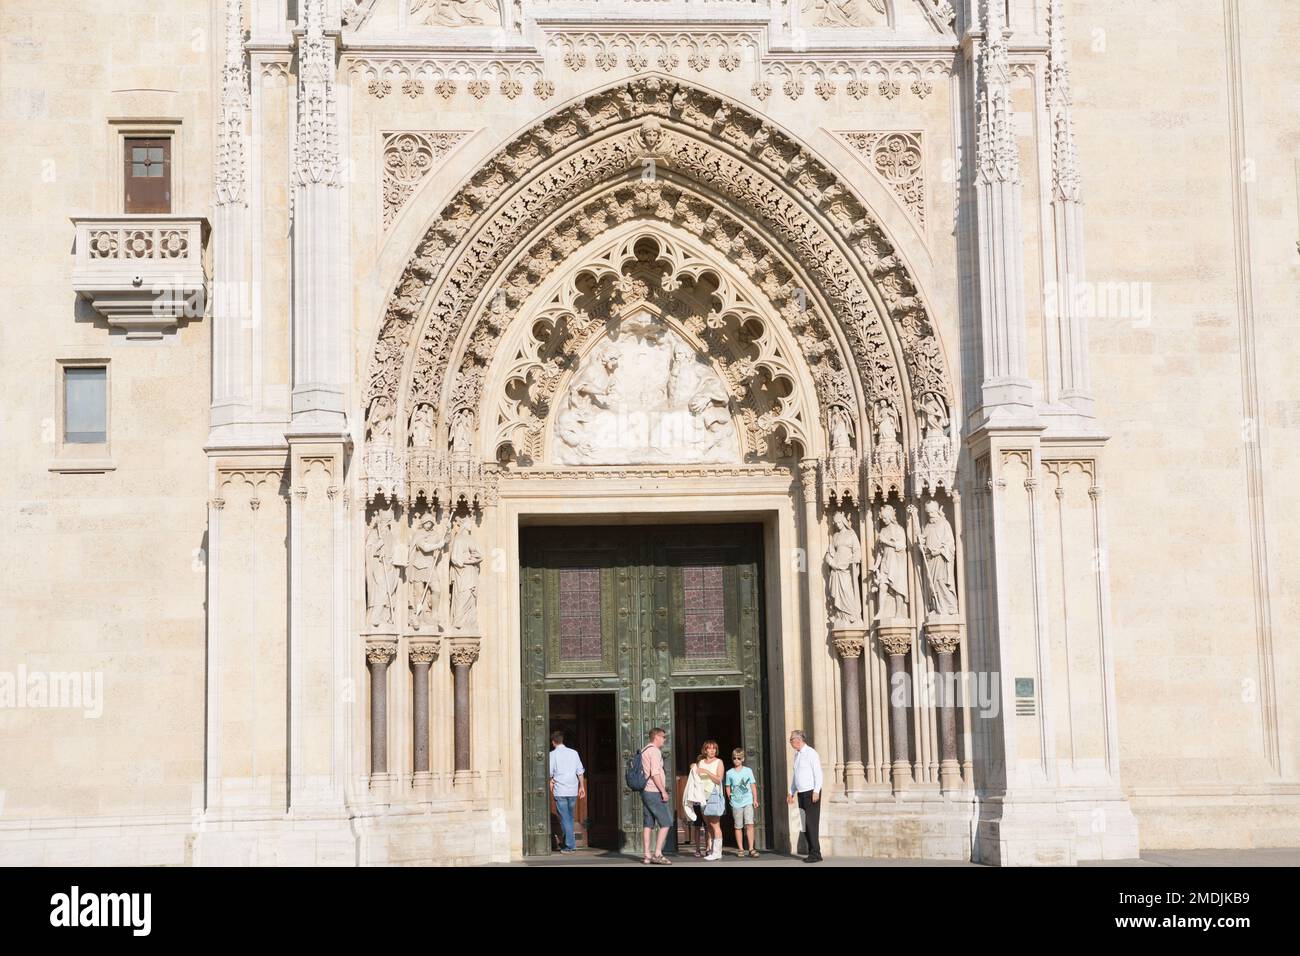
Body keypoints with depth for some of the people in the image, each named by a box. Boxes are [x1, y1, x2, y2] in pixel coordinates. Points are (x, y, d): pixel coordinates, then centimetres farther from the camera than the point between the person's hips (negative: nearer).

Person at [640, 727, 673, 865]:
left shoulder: (644, 751, 17)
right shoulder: (654, 751, -12)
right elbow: (655, 774, -20)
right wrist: (663, 791, -17)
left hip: (645, 791, 9)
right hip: (654, 792, -9)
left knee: (647, 824, 7)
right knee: (665, 823, -6)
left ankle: (647, 856, 5)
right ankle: (658, 854, -10)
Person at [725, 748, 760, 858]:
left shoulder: (748, 771, 6)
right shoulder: (729, 773, 6)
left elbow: (753, 786, 9)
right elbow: (728, 788, 11)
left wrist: (755, 799, 4)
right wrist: (730, 798, 0)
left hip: (748, 802, -1)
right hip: (736, 803, 1)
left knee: (749, 824, -12)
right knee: (738, 826, 4)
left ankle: (751, 849, -9)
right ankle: (740, 849, 12)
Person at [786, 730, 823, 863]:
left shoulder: (810, 753, -10)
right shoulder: (797, 754, 15)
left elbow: (818, 773, -14)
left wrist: (816, 792, -20)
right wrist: (791, 793, 20)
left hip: (811, 793, -8)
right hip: (801, 794, 8)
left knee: (811, 823, -10)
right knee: (805, 825, 6)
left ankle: (815, 854, -8)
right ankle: (812, 852, 10)